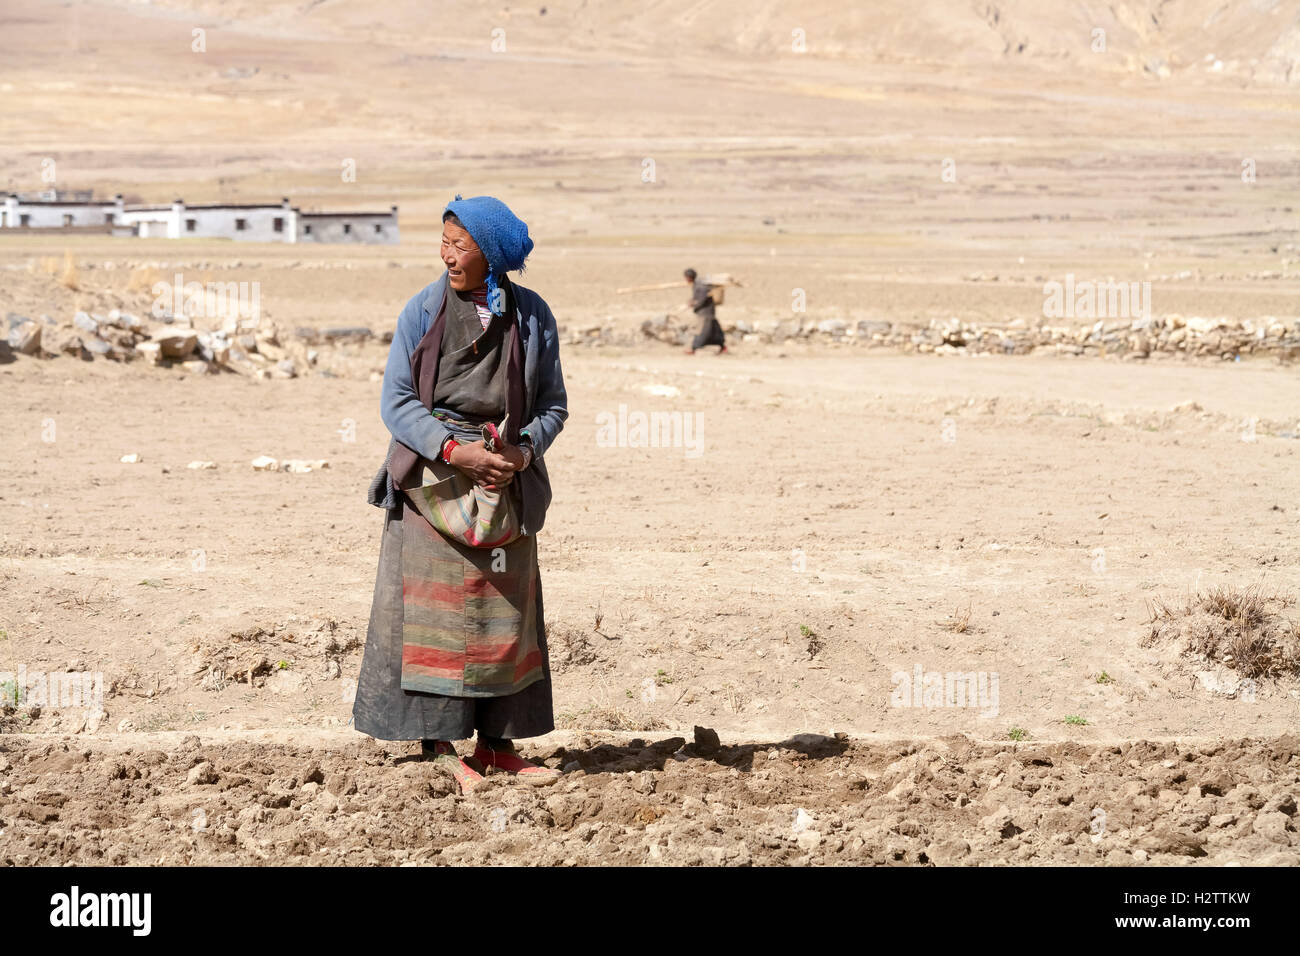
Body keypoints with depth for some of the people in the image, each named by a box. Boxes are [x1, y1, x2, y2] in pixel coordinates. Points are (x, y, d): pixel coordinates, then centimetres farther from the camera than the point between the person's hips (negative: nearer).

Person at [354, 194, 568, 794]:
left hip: (506, 481, 2)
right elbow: (396, 401, -5)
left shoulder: (532, 316, 2)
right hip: (432, 476, -2)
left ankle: (496, 744, 14)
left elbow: (553, 404, 7)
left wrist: (524, 452, -12)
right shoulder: (423, 310, -3)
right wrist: (454, 451, -18)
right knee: (431, 608, -4)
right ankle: (440, 745, 3)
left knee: (505, 609, 5)